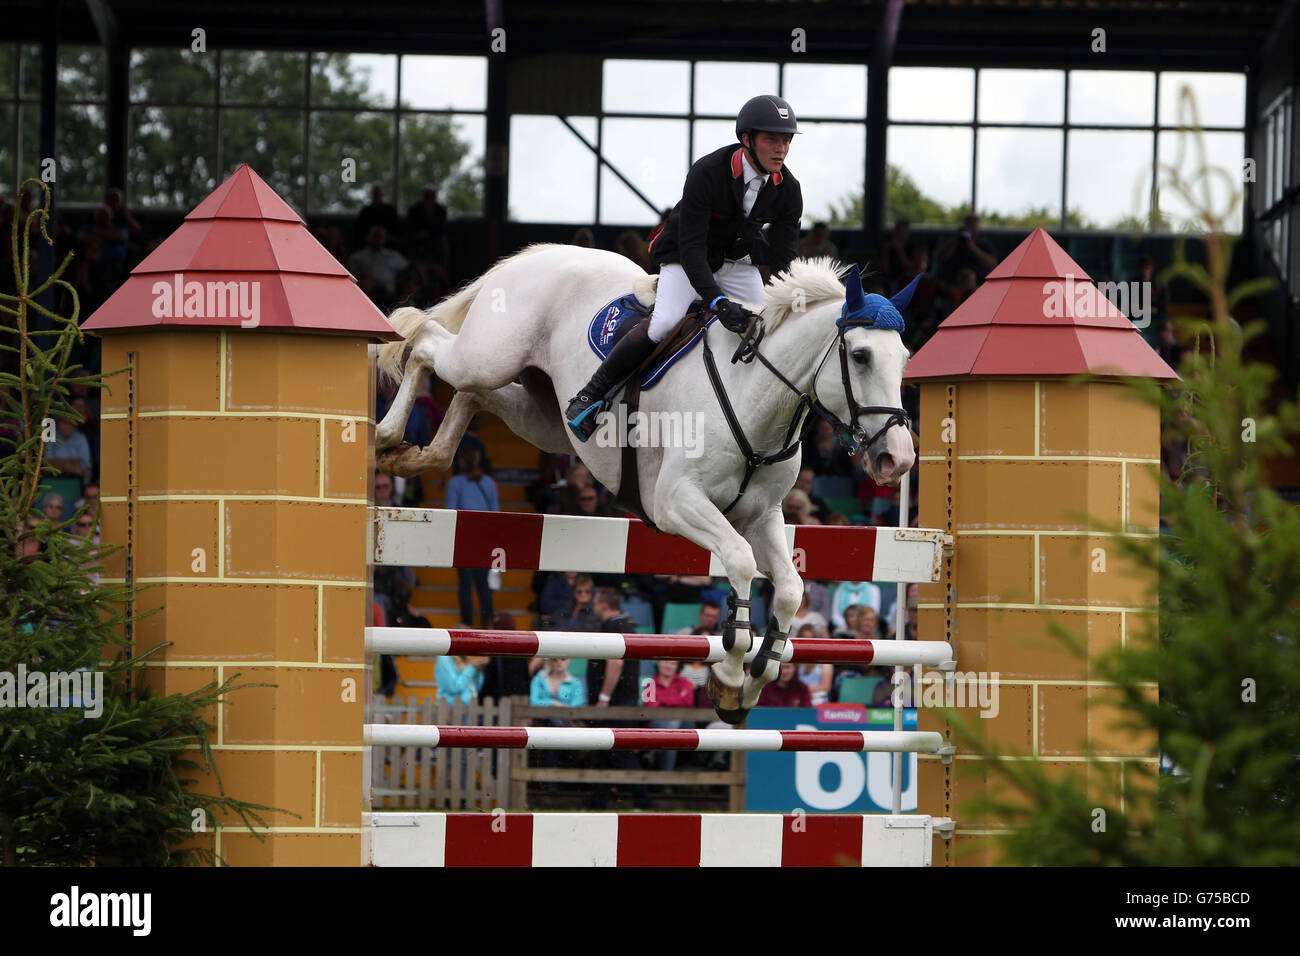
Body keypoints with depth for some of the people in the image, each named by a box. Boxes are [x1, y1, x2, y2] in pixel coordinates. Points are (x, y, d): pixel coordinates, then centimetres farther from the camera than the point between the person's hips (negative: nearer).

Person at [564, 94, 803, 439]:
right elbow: (691, 246, -33)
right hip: (685, 258, -5)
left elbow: (782, 259, -12)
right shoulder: (707, 173, -30)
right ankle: (589, 396, -18)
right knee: (665, 321, -29)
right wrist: (718, 302, -45)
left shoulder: (788, 189, -16)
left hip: (737, 262, 5)